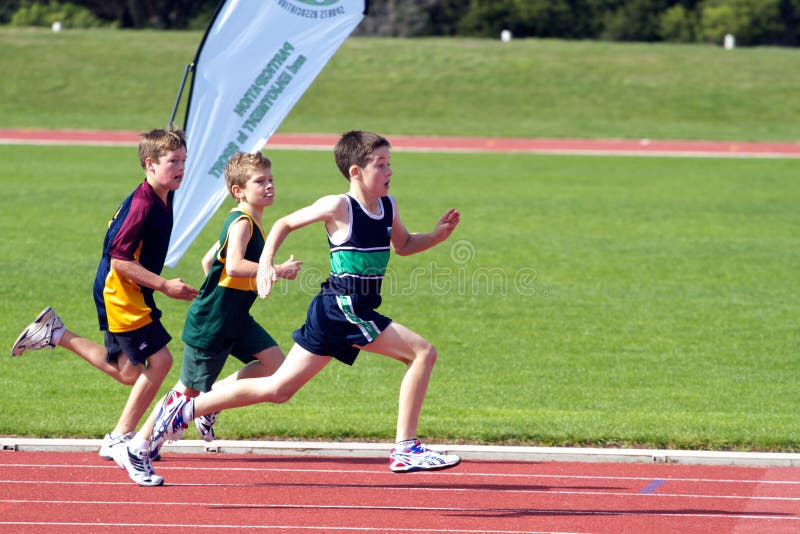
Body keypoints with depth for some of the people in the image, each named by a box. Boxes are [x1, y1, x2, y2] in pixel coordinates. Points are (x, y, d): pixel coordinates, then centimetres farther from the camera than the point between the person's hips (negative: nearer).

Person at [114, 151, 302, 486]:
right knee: (189, 389, -2)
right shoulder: (242, 223, -17)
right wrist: (278, 270, -30)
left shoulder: (248, 223, 12)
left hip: (234, 320, 9)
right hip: (210, 324, -9)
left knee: (275, 362, -1)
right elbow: (235, 265, -35)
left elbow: (208, 260, 21)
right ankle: (137, 449, 10)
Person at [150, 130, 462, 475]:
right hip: (341, 308, -8)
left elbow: (402, 245, 27)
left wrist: (438, 235, 10)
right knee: (423, 353, -13)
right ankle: (406, 450, -7)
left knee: (279, 389, 10)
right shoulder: (339, 207, -11)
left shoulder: (388, 207, 10)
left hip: (358, 312, 8)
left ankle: (186, 408, 17)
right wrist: (266, 262, -11)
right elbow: (285, 224, 1)